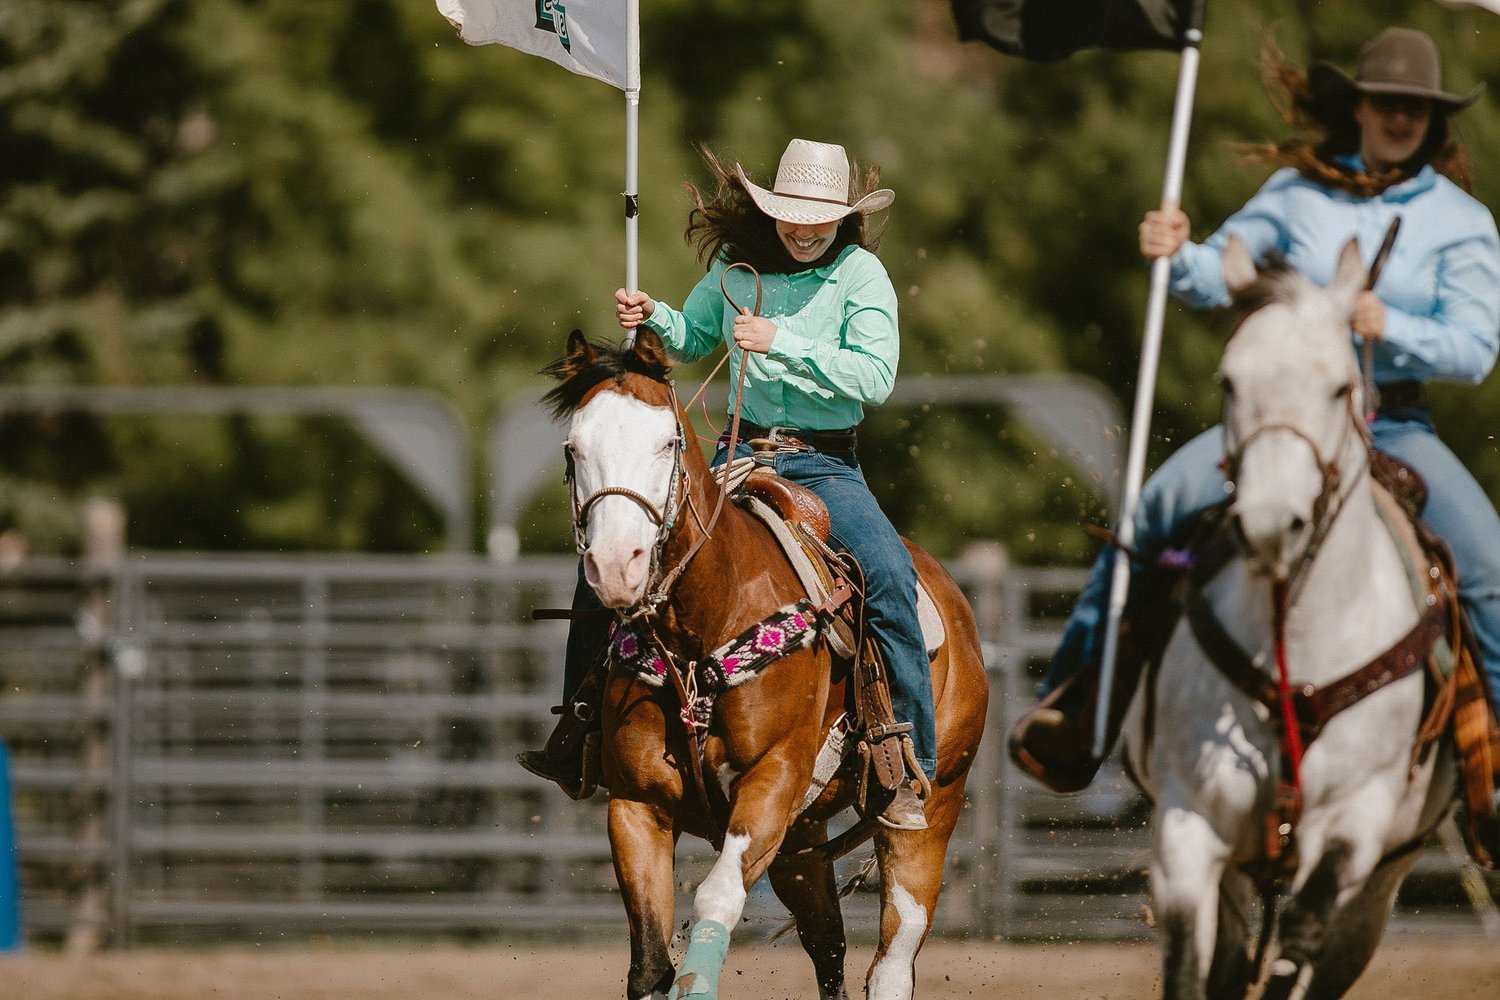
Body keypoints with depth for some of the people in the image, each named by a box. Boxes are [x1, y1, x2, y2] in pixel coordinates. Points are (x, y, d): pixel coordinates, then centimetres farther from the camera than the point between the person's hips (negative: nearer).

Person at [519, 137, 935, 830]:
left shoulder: (860, 274, -6)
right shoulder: (735, 265, 5)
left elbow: (876, 376, -18)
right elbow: (693, 339, 23)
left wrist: (783, 343, -25)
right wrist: (653, 318, 1)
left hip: (825, 465, -4)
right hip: (738, 453, 4)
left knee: (888, 572, -30)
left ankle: (912, 772, -23)